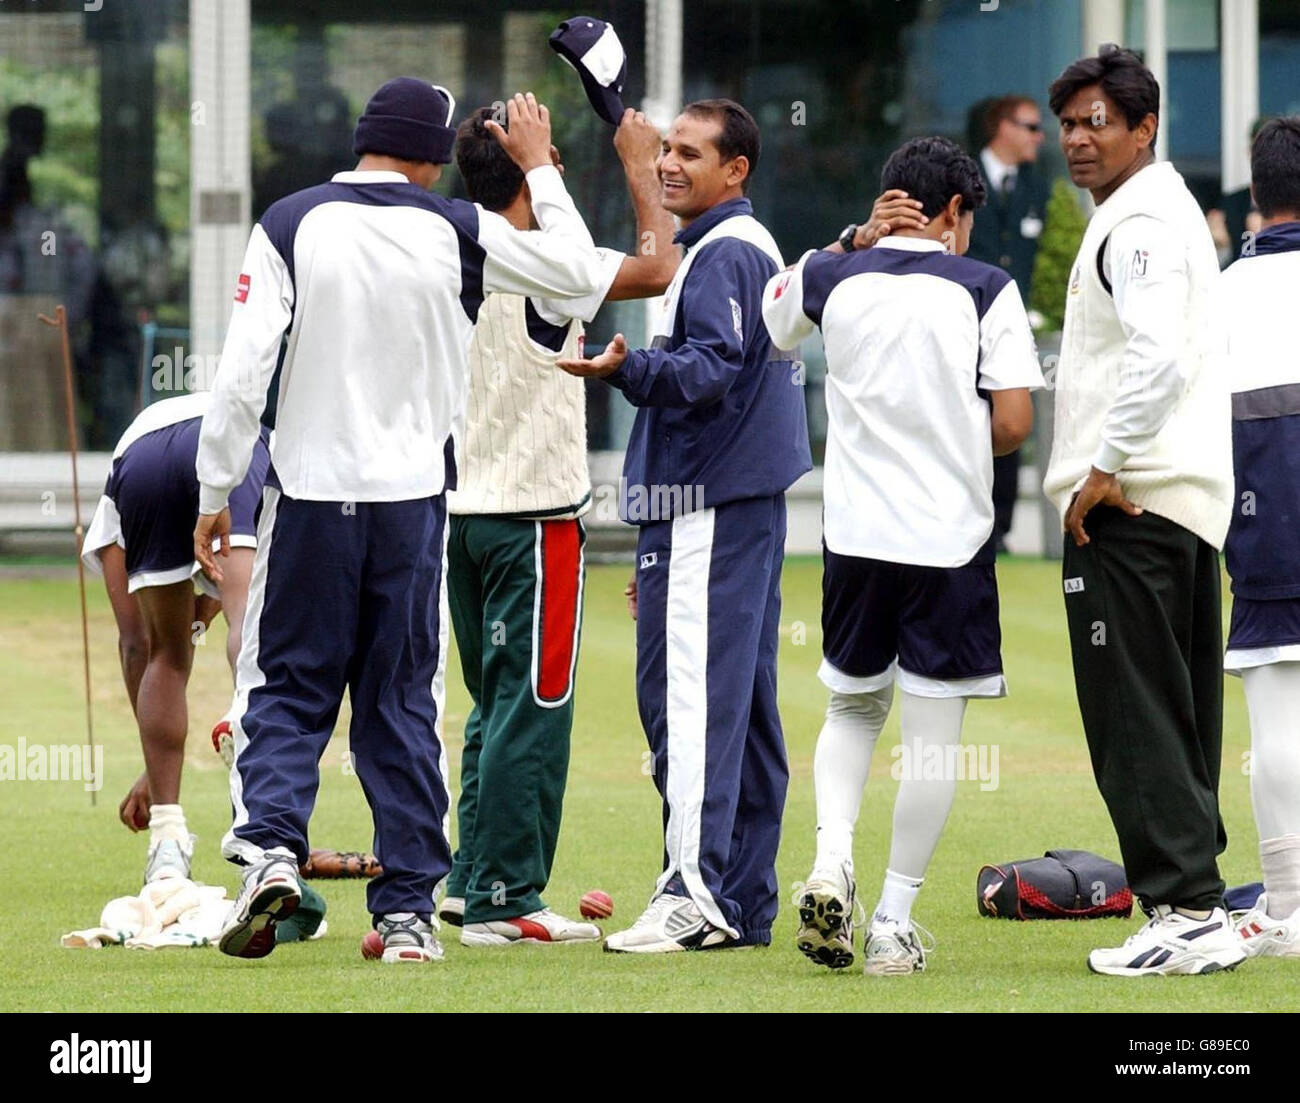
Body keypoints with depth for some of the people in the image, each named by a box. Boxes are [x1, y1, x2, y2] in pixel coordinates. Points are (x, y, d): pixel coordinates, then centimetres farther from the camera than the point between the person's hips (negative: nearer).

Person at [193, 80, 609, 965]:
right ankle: (408, 909, 8)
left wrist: (216, 494, -1)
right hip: (413, 496, 1)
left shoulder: (291, 225, -5)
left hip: (308, 494, -1)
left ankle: (271, 846, -17)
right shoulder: (456, 233, -2)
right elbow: (578, 271, 12)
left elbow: (244, 372, -9)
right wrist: (539, 168, 21)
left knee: (287, 690, 7)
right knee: (402, 703, 8)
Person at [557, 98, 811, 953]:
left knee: (690, 694, -15)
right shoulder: (756, 249, 23)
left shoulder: (724, 252, -10)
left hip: (708, 514, -11)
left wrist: (628, 368, -40)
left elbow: (710, 369, -24)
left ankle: (696, 893, -20)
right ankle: (747, 902, 13)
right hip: (746, 505, 11)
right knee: (742, 704, 10)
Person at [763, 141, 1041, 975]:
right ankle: (894, 924, 3)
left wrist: (858, 238, 25)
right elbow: (1013, 423, -10)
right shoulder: (984, 288, -4)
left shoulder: (832, 277, 5)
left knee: (853, 709, 20)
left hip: (855, 532, 3)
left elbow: (773, 313, 29)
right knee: (933, 733, 4)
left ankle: (832, 858, -4)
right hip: (951, 538, -3)